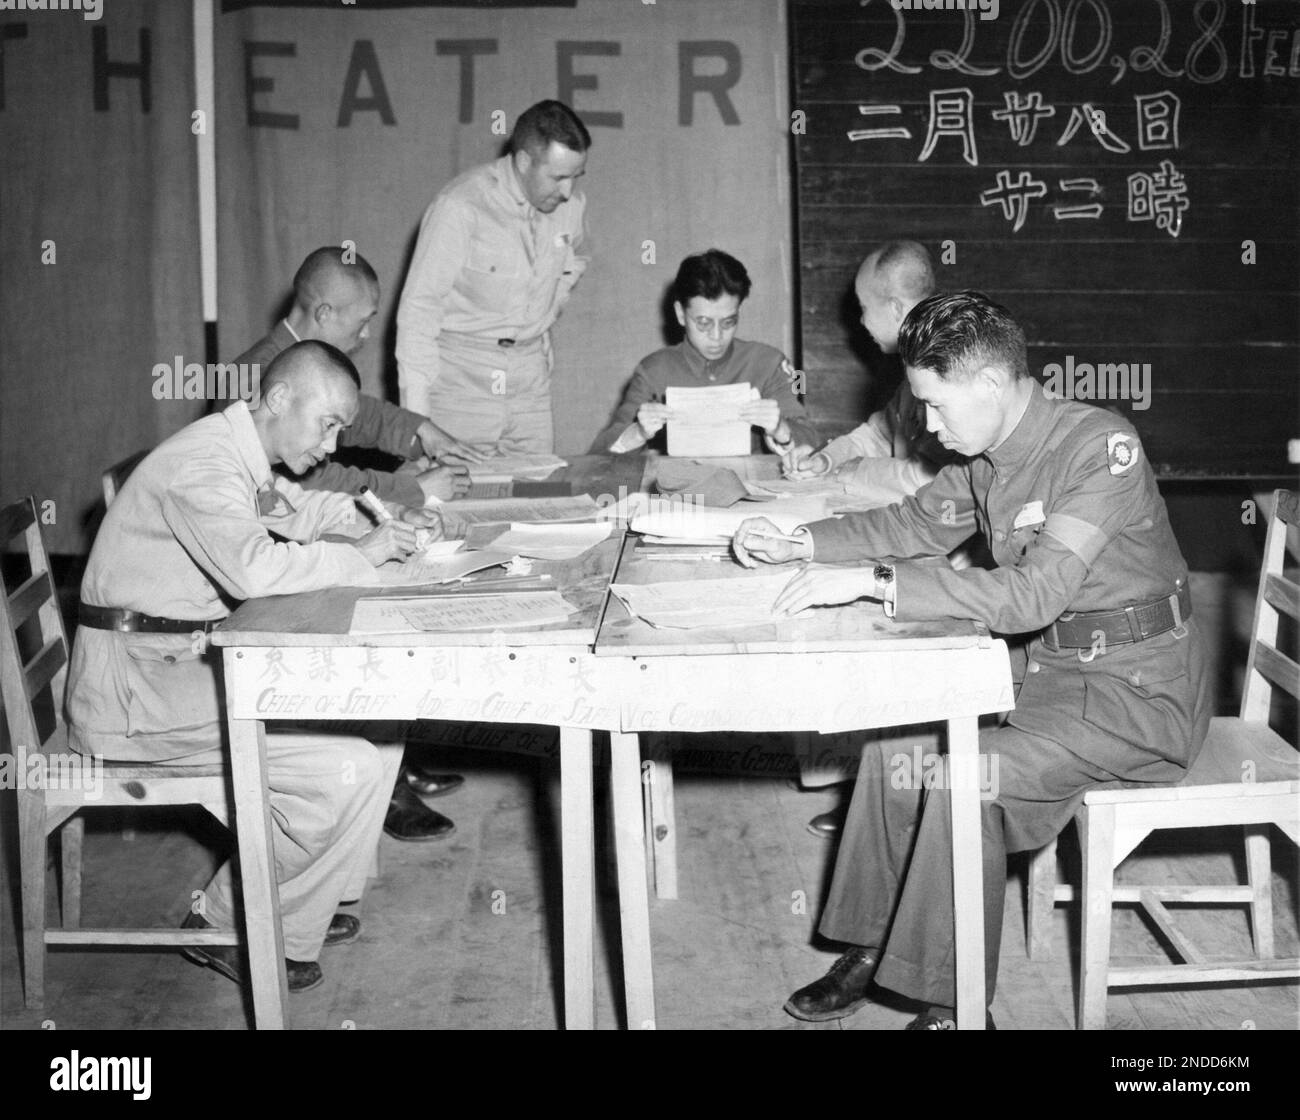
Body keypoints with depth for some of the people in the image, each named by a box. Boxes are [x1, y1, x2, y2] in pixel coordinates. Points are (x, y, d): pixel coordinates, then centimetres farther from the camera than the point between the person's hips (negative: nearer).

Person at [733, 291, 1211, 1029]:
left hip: (1139, 688, -8)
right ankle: (872, 949, 8)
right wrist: (798, 545, 2)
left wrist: (875, 581, -33)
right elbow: (915, 524, 16)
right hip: (1051, 665, 8)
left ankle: (953, 1004, -10)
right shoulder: (988, 455, 1)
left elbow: (1032, 595, -32)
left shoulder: (1102, 448, -24)